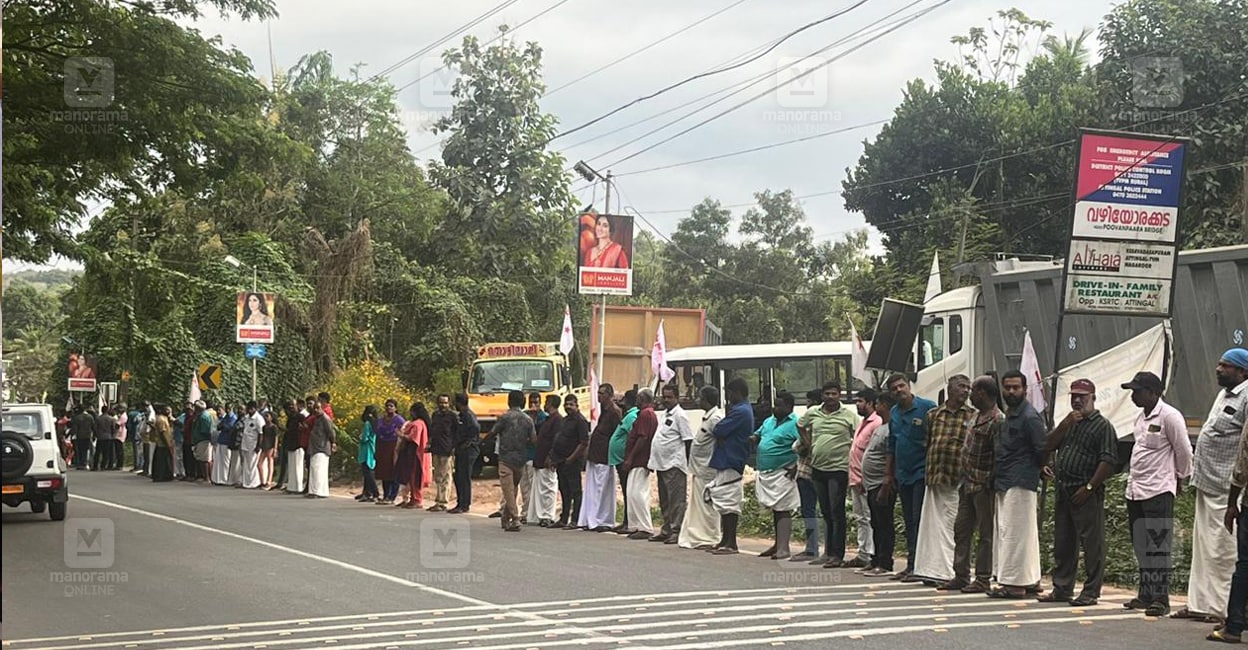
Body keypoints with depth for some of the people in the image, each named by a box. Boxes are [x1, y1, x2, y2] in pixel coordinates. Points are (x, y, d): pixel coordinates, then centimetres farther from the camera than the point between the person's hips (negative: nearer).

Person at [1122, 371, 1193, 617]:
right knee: (1141, 548, 13)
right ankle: (1145, 595, 21)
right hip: (1135, 491, 8)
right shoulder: (1141, 417, 14)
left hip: (1158, 492, -8)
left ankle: (1161, 599, -6)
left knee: (1158, 548, -8)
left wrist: (1180, 479, 4)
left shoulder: (1170, 416, -11)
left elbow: (1184, 451, -6)